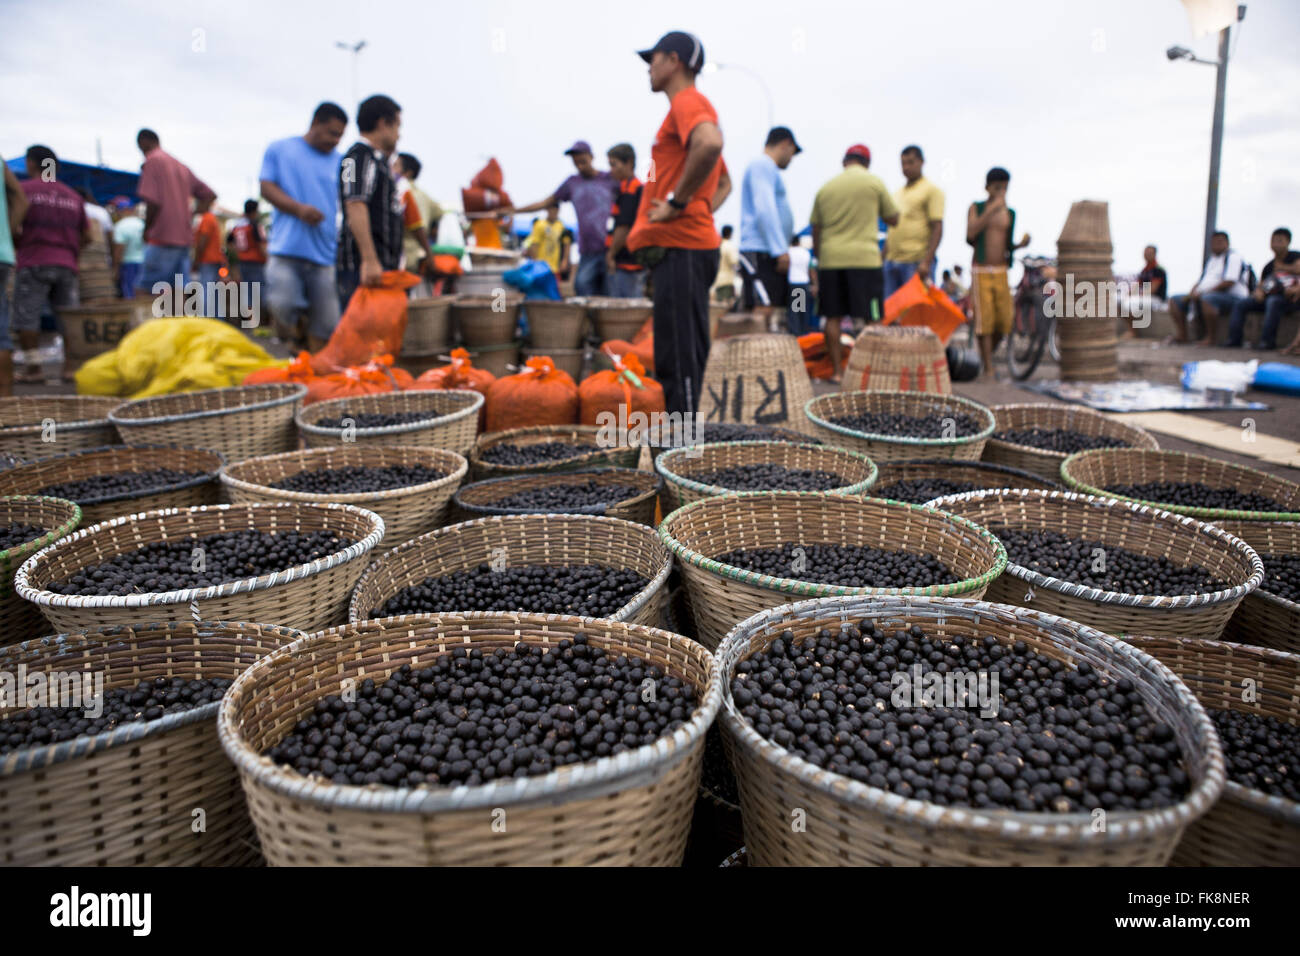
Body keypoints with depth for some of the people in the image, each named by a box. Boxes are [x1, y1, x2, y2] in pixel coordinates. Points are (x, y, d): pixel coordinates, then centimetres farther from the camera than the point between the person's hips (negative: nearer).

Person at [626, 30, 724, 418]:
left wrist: (677, 202, -21)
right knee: (676, 359, 14)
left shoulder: (687, 102, -6)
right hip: (681, 247, 11)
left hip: (679, 250, -11)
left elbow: (710, 144, -30)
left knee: (679, 360, -11)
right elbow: (722, 182, 33)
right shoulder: (692, 107, 26)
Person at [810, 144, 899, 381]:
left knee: (833, 317, 7)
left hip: (830, 258, 4)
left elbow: (816, 230, 14)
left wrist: (818, 256, 23)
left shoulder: (826, 187, 12)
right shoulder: (874, 182, 2)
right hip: (864, 257, -3)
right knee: (868, 318, 0)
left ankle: (836, 370, 7)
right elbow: (893, 218, 8)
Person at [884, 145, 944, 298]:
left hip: (916, 262, -7)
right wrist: (884, 260, 17)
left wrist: (927, 262, -18)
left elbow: (937, 228, -8)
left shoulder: (932, 190, 1)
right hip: (892, 261, 7)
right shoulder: (897, 194, 22)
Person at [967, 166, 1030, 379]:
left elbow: (1007, 246, 19)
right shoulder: (976, 208, 2)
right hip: (981, 271, -4)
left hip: (1001, 273, 4)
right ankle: (988, 368, -3)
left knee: (1004, 321, 0)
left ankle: (985, 357, 22)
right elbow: (971, 235, -16)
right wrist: (991, 210, -21)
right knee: (984, 320, -8)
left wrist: (1020, 244, -2)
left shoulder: (1010, 213, 12)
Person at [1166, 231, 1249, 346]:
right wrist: (1191, 294, 0)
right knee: (1175, 301, -1)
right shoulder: (1210, 260, 24)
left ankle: (1210, 338, -34)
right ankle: (1181, 334, -12)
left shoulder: (1233, 256, -3)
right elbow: (1199, 282, 23)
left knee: (1207, 299, -41)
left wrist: (1204, 292, -19)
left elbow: (1229, 282, -17)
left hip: (1231, 297, -9)